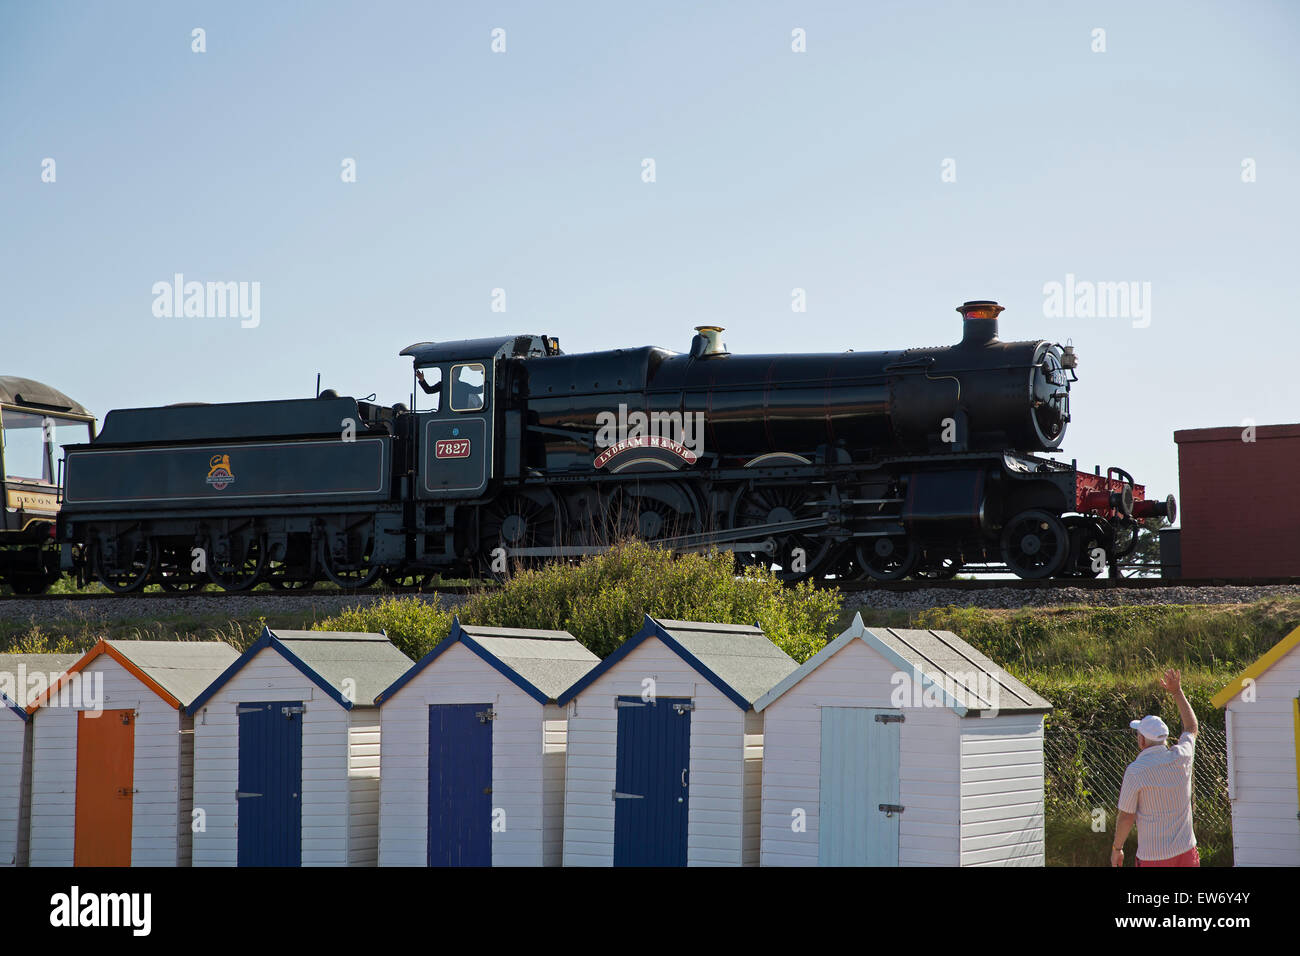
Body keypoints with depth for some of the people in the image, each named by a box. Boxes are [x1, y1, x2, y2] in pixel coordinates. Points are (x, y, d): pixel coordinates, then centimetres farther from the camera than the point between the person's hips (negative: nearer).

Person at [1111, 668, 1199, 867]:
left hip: (1154, 856, -5)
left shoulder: (1135, 771, -13)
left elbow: (1126, 817, -8)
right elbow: (1192, 728, 22)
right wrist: (1177, 692, 28)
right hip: (1186, 851, 5)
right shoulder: (1181, 757, -1)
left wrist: (1117, 848, 7)